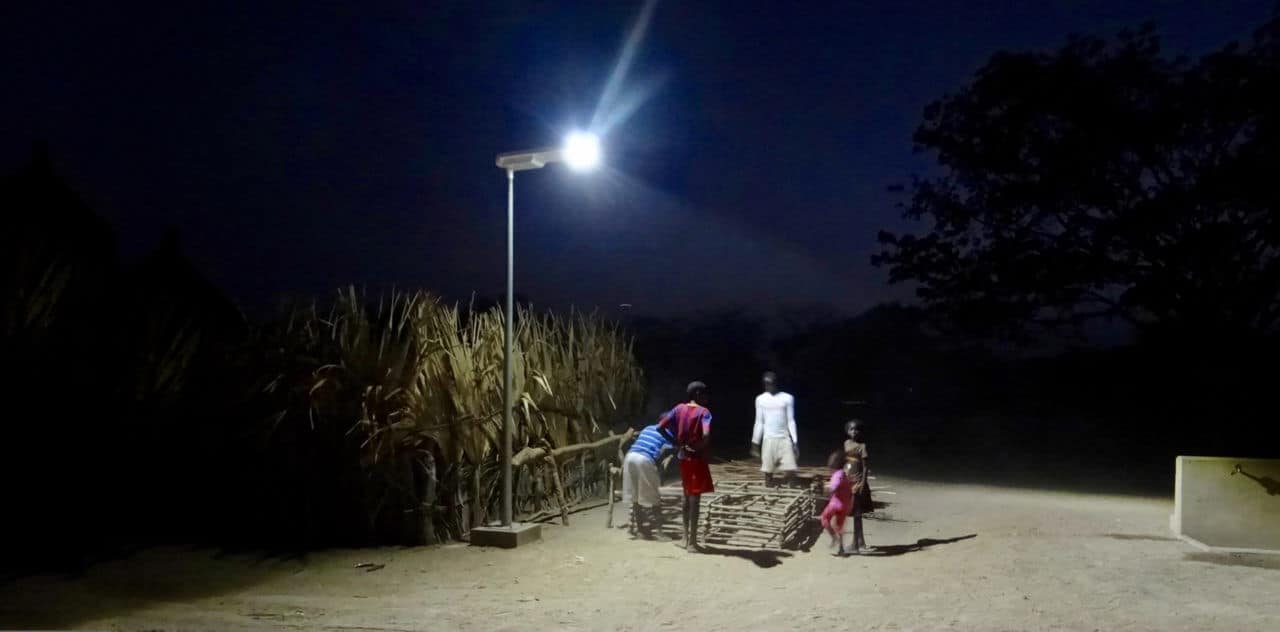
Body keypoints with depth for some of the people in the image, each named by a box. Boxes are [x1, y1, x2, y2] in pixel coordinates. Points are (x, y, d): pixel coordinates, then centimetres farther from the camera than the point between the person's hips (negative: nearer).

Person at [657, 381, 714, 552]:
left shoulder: (679, 408, 3)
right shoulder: (704, 412, -14)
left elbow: (660, 427, 1)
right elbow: (706, 436, -30)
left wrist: (676, 443, 4)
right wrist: (697, 447, -12)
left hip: (683, 458, 6)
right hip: (697, 459, -6)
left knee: (687, 497, 18)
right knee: (695, 499, -2)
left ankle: (686, 538, 24)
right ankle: (692, 542, 2)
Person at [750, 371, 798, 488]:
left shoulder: (787, 398, 3)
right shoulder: (760, 399, 5)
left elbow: (791, 421, 4)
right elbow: (759, 422, 9)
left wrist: (795, 442, -2)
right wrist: (755, 442, 5)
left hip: (785, 439, 0)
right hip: (768, 439, 1)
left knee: (791, 471, -9)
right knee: (768, 470, -2)